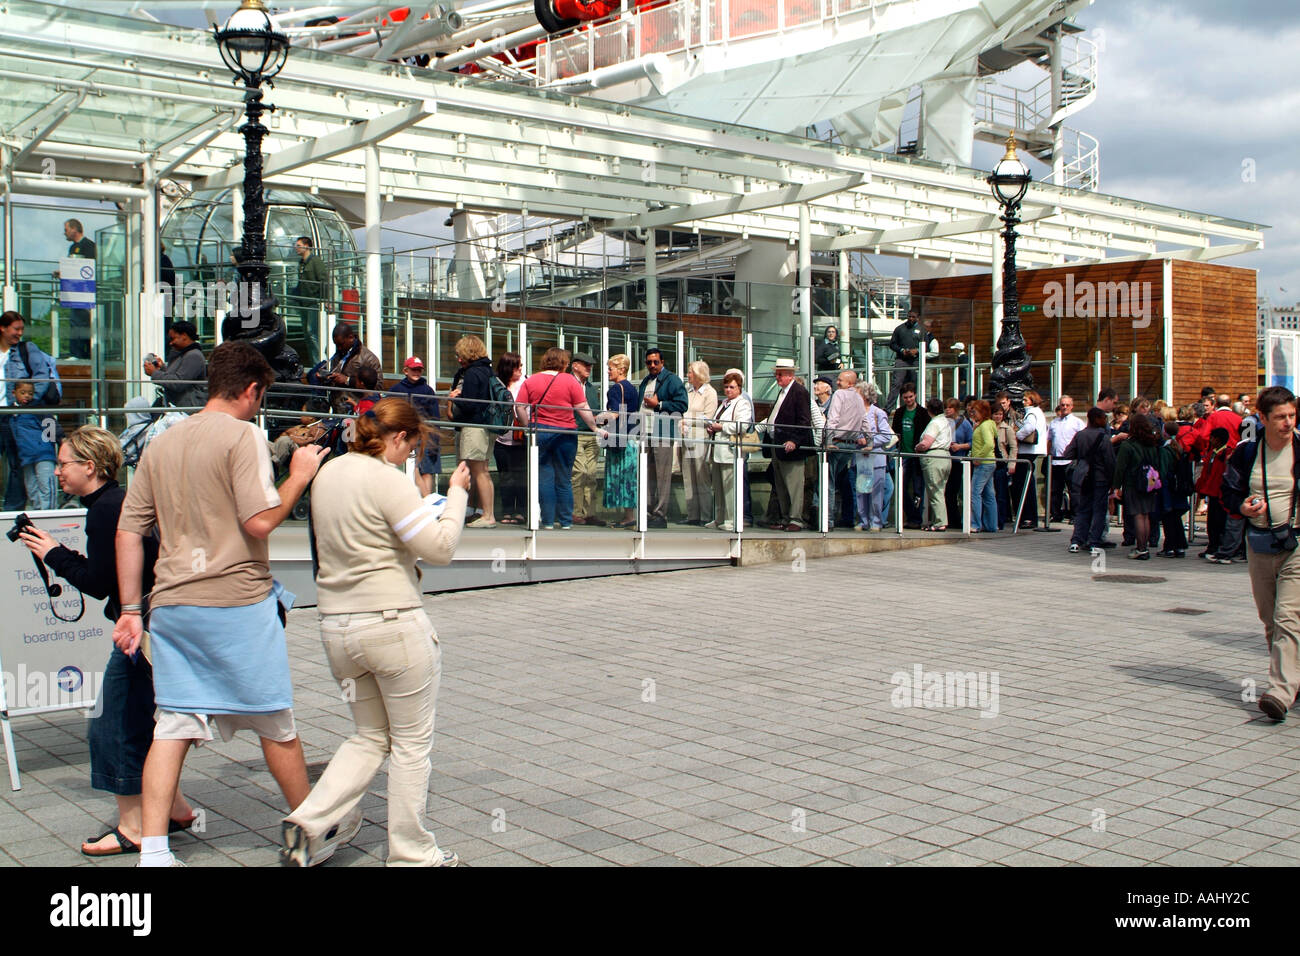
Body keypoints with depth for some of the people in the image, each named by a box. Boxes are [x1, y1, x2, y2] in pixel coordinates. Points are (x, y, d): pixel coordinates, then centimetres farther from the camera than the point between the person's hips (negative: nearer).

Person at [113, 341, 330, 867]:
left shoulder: (161, 443, 12)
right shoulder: (242, 435, -9)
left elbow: (128, 531, 10)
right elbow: (260, 521, -18)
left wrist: (131, 609, 13)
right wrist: (298, 477, -3)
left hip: (171, 604, 6)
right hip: (238, 601, -5)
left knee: (174, 724, 8)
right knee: (274, 720, 9)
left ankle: (153, 850, 4)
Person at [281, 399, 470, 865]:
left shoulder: (328, 473, 10)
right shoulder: (387, 479, -15)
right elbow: (440, 548, -17)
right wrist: (456, 494, -4)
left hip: (336, 626, 8)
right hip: (393, 623, -8)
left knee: (370, 737, 20)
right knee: (412, 742, 8)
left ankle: (309, 822, 5)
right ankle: (411, 853, 16)